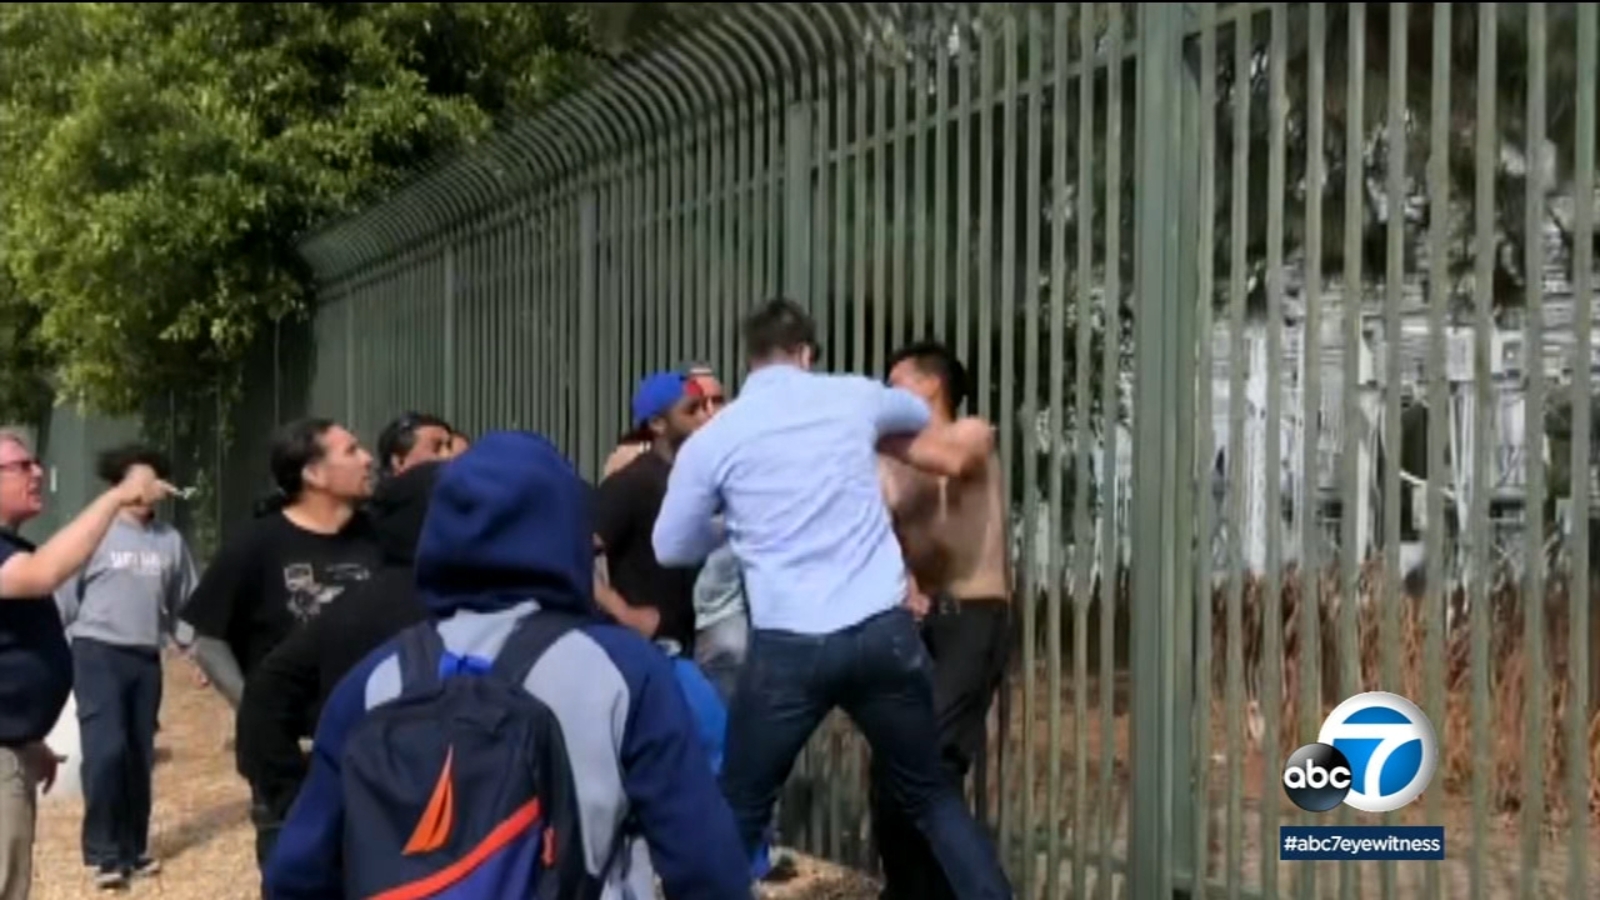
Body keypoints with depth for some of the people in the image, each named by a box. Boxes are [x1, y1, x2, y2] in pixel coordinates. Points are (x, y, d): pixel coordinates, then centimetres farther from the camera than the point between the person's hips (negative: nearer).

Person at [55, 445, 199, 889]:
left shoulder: (170, 540, 5)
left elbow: (183, 602, 13)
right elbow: (65, 597, -1)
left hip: (146, 659, 4)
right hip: (98, 654, -4)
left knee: (140, 756, 9)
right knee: (106, 751, -12)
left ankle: (134, 847, 21)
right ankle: (103, 852, -1)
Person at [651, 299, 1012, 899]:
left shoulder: (712, 439, 2)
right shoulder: (854, 397, 8)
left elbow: (671, 549, 11)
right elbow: (918, 419, 31)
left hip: (788, 647, -2)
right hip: (884, 632, 2)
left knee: (740, 810, 14)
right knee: (930, 796, 17)